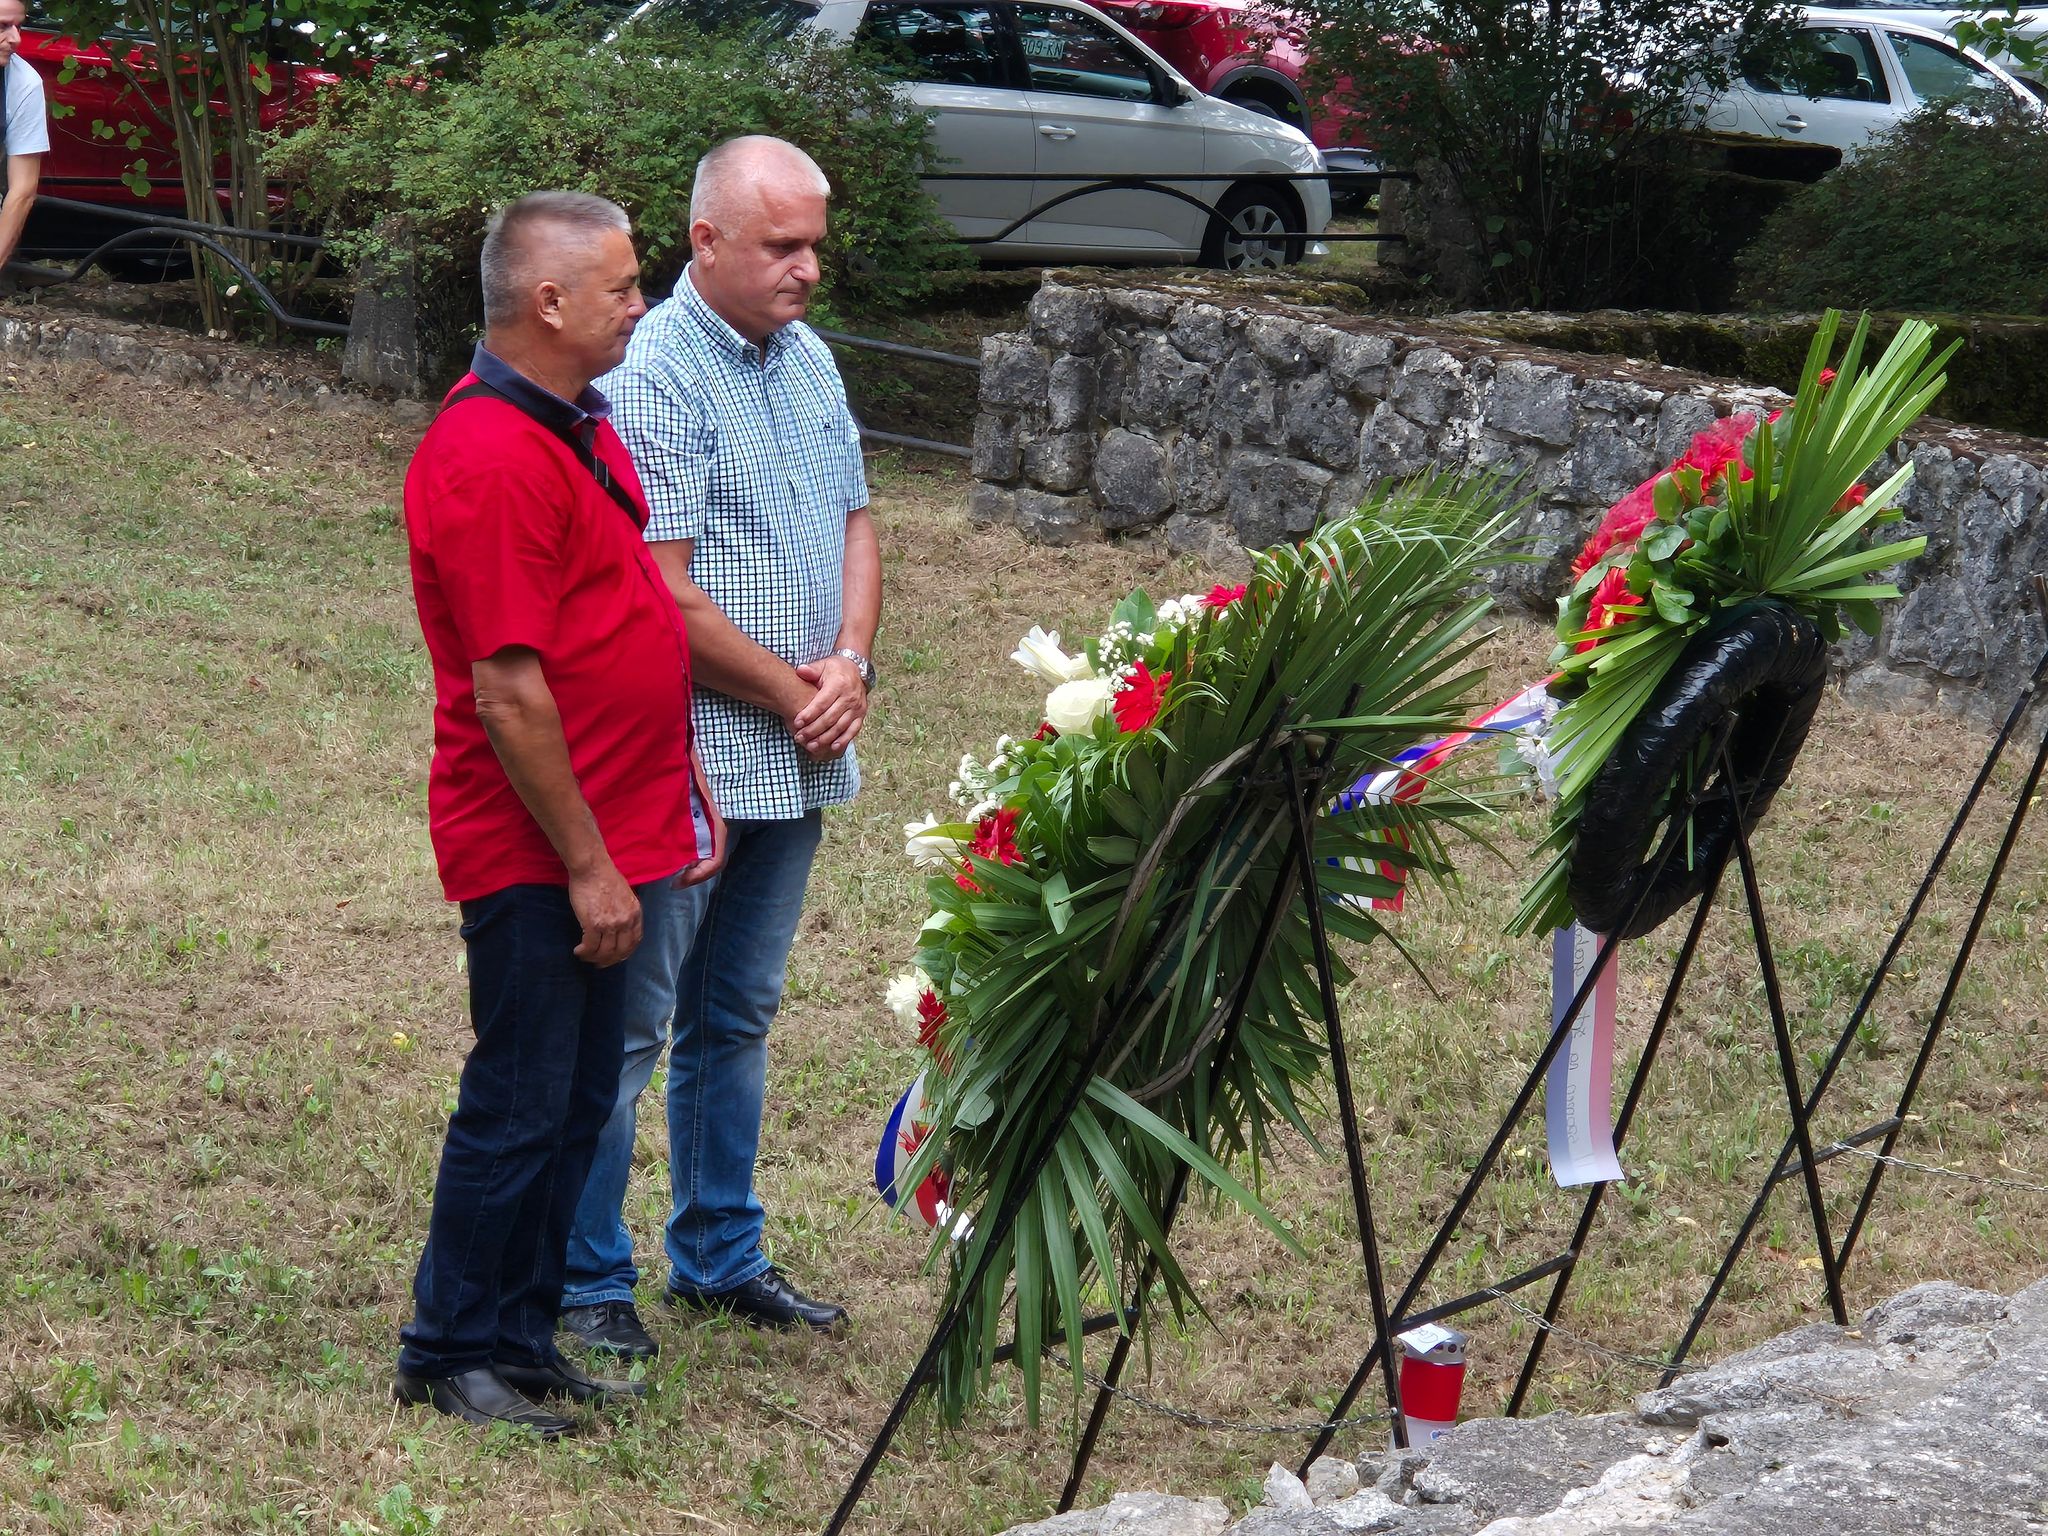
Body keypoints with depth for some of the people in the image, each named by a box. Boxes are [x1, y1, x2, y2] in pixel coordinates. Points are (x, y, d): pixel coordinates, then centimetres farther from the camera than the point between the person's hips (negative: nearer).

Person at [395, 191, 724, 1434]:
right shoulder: (491, 459, -21)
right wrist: (587, 866, -20)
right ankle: (451, 1356, 14)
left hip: (606, 838, 10)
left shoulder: (577, 425, 13)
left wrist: (682, 782, 19)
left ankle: (524, 1340, 26)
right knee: (522, 1107, 0)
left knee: (579, 1099, 15)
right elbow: (509, 693, -23)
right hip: (539, 852, -10)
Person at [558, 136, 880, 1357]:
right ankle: (586, 1280, 7)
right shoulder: (655, 376, -15)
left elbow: (854, 521, 17)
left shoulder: (808, 359, 12)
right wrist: (794, 694, -11)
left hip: (795, 760, 8)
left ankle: (720, 1255, 28)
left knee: (737, 1018, 17)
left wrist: (850, 660, -1)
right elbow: (664, 592, -19)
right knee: (627, 1027, -2)